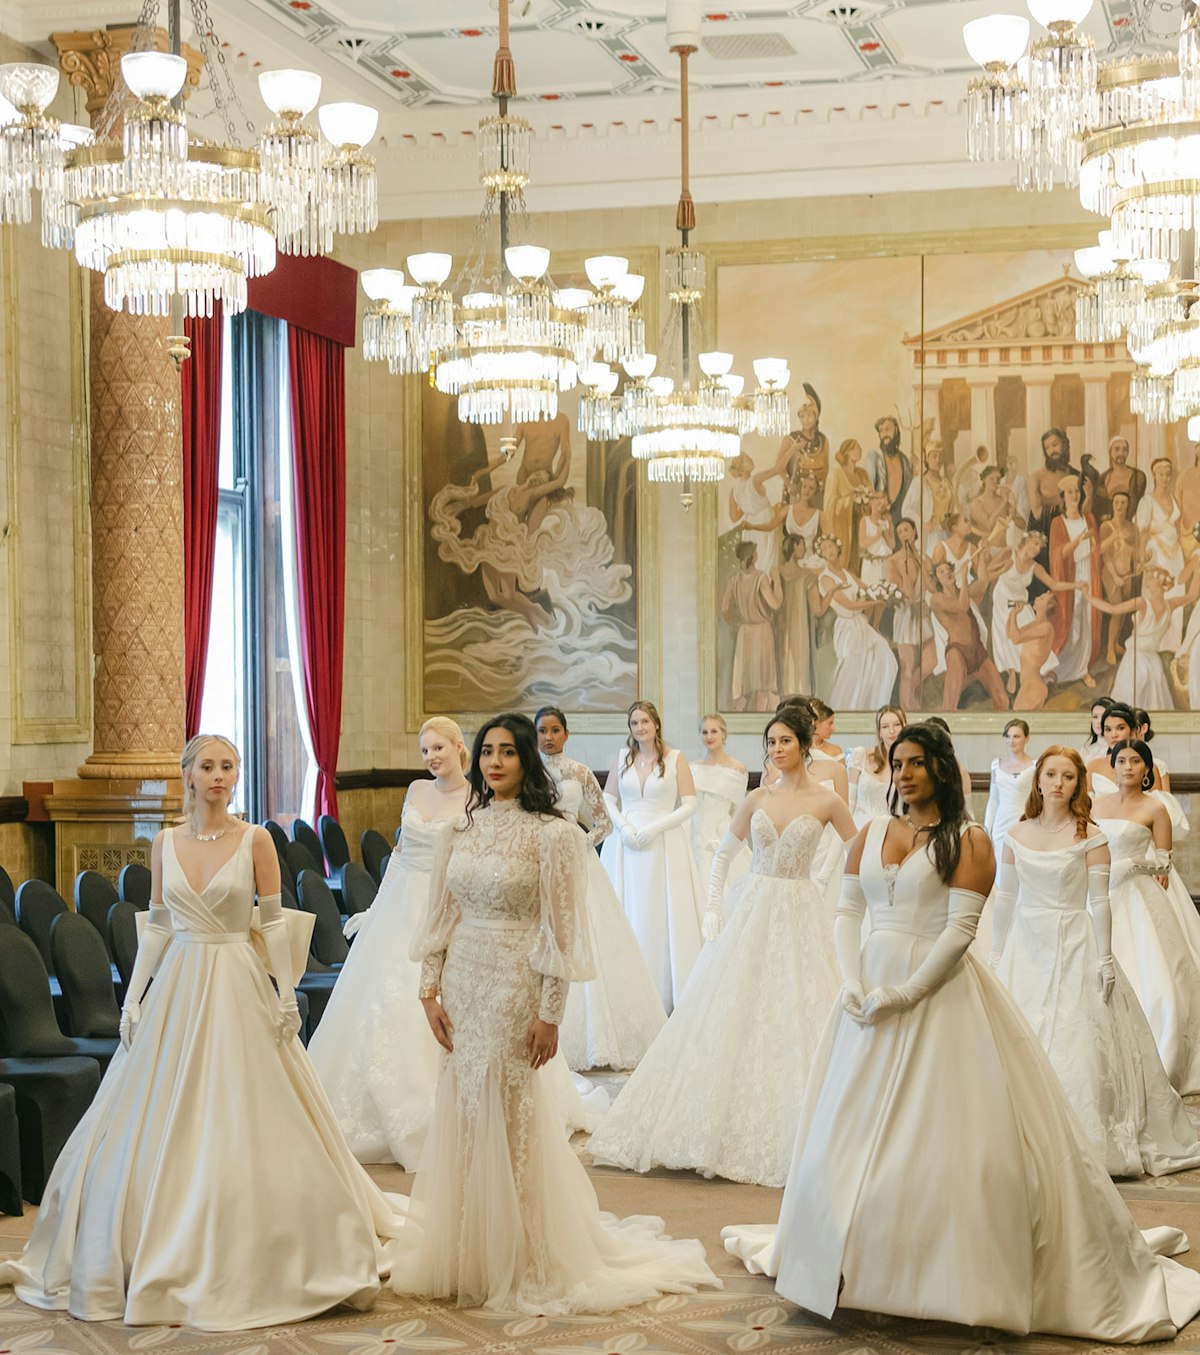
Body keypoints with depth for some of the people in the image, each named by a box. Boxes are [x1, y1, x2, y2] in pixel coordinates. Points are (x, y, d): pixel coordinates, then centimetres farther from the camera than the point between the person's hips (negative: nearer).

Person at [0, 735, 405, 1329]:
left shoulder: (255, 840, -3)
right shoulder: (165, 843, 6)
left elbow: (273, 924, -2)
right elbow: (156, 927, 9)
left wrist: (287, 995, -6)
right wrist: (133, 1000, 6)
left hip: (239, 989, -3)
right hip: (177, 988, 3)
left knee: (245, 1129, -1)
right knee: (159, 1129, 5)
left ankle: (245, 1260, 11)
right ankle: (162, 1257, 19)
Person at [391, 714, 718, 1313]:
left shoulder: (551, 834, -10)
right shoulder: (462, 828, 7)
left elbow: (561, 930, -10)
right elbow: (442, 915, 12)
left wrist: (549, 1013, -13)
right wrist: (430, 989, 5)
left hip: (513, 989, -5)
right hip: (462, 986, 5)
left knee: (510, 1121, 1)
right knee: (462, 1117, 11)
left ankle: (519, 1263, 15)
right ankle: (465, 1256, 24)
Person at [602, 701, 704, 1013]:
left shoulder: (675, 759, -2)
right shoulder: (622, 758, 7)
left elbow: (689, 805, -5)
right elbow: (608, 799, 10)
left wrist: (655, 828, -14)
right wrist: (624, 827, -8)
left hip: (664, 845, -3)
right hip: (626, 845, 3)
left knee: (662, 915, -1)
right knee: (627, 914, 4)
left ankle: (663, 994, 7)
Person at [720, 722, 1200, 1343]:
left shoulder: (968, 840, -5)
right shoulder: (871, 834, 11)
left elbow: (960, 930, -12)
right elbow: (846, 912, 9)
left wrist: (905, 994, -18)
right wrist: (852, 982, -7)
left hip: (939, 992, -6)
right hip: (871, 989, 6)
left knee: (942, 1132, -6)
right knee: (854, 1131, 11)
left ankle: (955, 1274, 4)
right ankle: (865, 1261, 25)